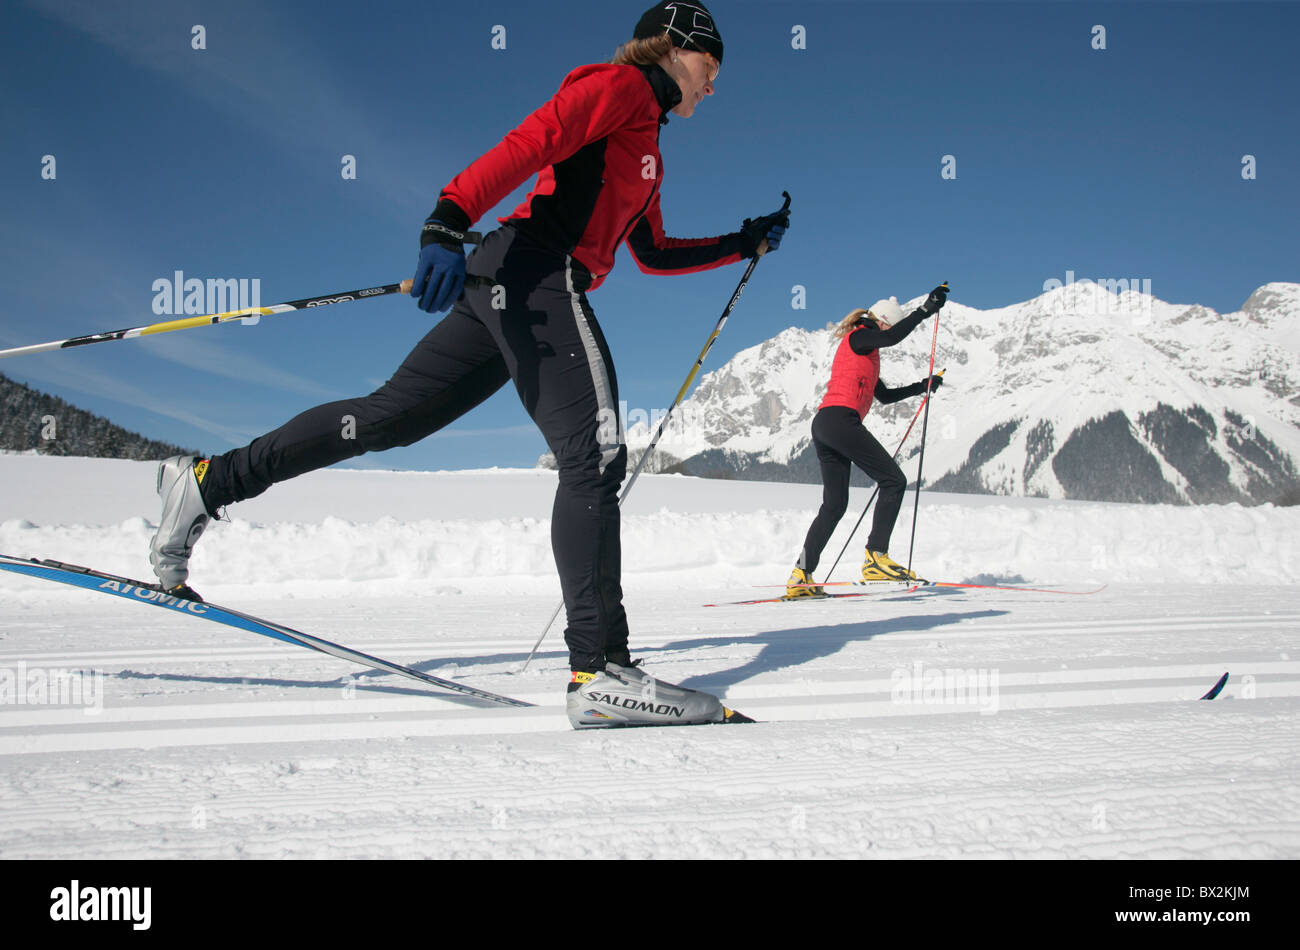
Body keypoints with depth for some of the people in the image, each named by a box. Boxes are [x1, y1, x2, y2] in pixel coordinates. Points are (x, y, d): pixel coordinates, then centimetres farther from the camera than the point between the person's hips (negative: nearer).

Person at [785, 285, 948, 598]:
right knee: (893, 480, -8)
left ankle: (800, 576, 5)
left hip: (824, 428, 10)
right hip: (841, 419, -10)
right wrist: (925, 309, -19)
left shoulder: (864, 352, 31)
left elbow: (884, 396, 35)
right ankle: (876, 557, -17)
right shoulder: (860, 337, 2)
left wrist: (921, 387, 29)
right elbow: (892, 338, -19)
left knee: (834, 504, 10)